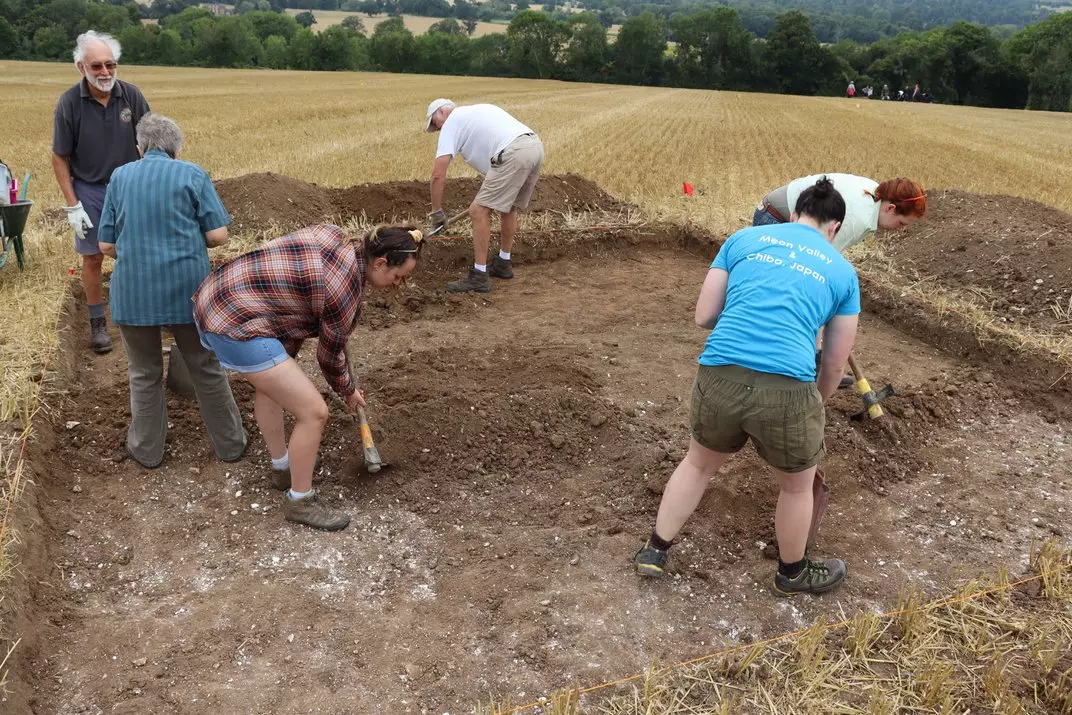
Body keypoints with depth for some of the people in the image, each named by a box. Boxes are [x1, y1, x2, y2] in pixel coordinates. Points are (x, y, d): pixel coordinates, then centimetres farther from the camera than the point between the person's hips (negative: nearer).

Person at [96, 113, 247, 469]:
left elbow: (106, 244, 4)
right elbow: (218, 235, -7)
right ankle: (229, 442, 23)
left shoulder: (120, 177, 5)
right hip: (187, 288, -1)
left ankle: (147, 448, 28)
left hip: (134, 291, 1)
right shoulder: (192, 174, -1)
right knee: (206, 368, 13)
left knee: (145, 374, 17)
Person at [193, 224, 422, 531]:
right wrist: (348, 391, 19)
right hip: (236, 325, -10)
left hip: (217, 295, 11)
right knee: (314, 412, -4)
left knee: (271, 383, 32)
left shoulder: (335, 236, 7)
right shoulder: (346, 286, -16)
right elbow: (330, 353, -1)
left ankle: (282, 468, 48)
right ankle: (300, 501, 16)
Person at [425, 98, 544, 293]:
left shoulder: (451, 122, 10)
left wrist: (436, 211, 12)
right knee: (509, 206, 25)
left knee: (479, 211, -3)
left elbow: (438, 175, 2)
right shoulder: (478, 110, 33)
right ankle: (503, 264, 38)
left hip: (514, 154, -9)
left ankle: (479, 276, -1)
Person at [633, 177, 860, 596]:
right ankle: (793, 574, 48)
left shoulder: (744, 238, 17)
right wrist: (815, 406, 38)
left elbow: (703, 317, 16)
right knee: (797, 485, 26)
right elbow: (835, 365, 20)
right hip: (786, 388, -2)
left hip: (719, 375, 2)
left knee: (700, 463, 30)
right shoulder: (842, 271, 16)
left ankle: (654, 551, 43)